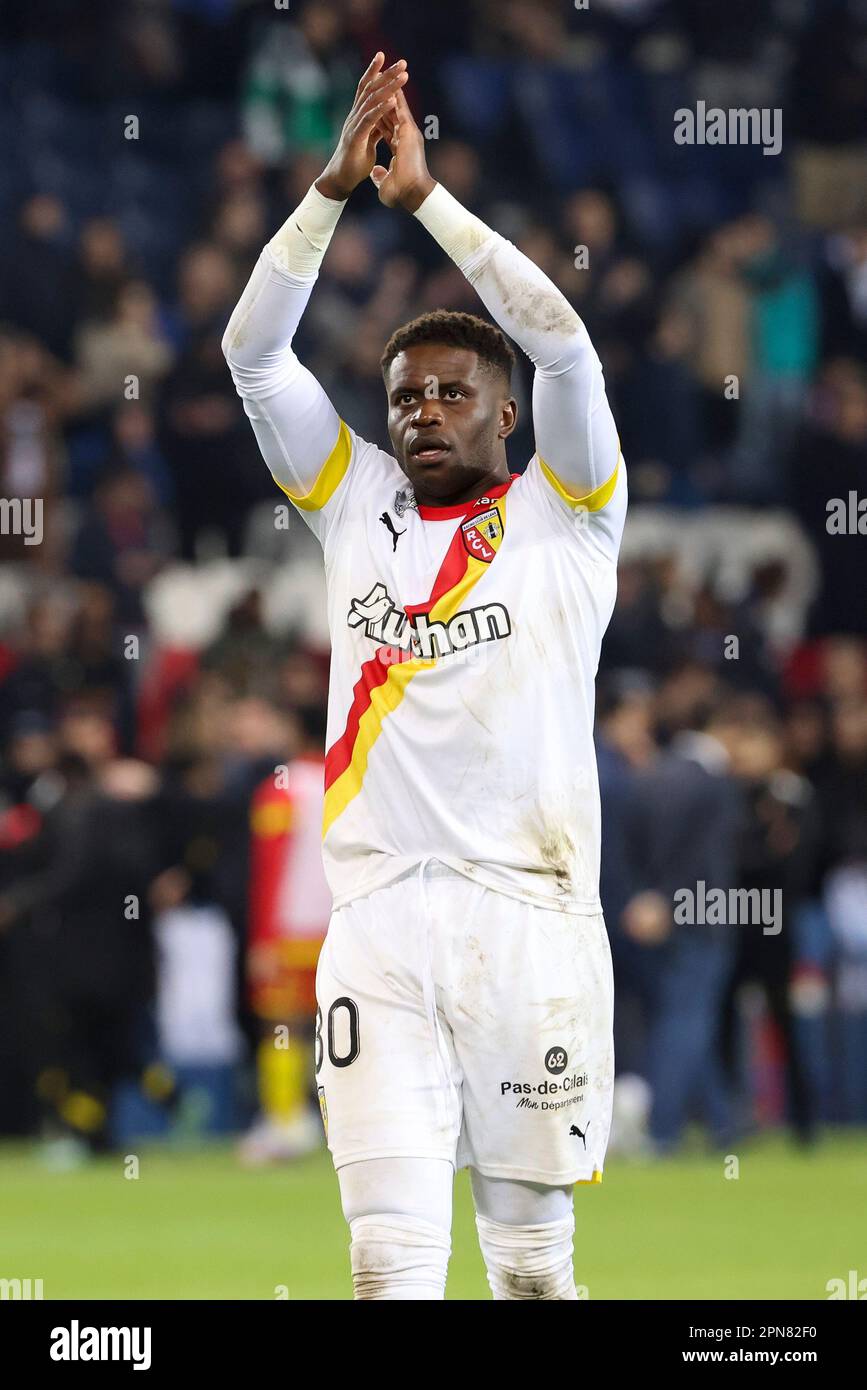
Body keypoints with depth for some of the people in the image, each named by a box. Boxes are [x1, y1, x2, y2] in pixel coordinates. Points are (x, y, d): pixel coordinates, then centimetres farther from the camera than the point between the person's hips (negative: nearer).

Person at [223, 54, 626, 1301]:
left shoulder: (564, 516, 8)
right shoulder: (359, 506, 15)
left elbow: (563, 344, -5)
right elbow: (253, 353, 9)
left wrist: (427, 196, -5)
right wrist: (332, 190, -1)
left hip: (530, 915, -2)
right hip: (379, 920, 2)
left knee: (532, 1250, 4)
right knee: (392, 1256, -6)